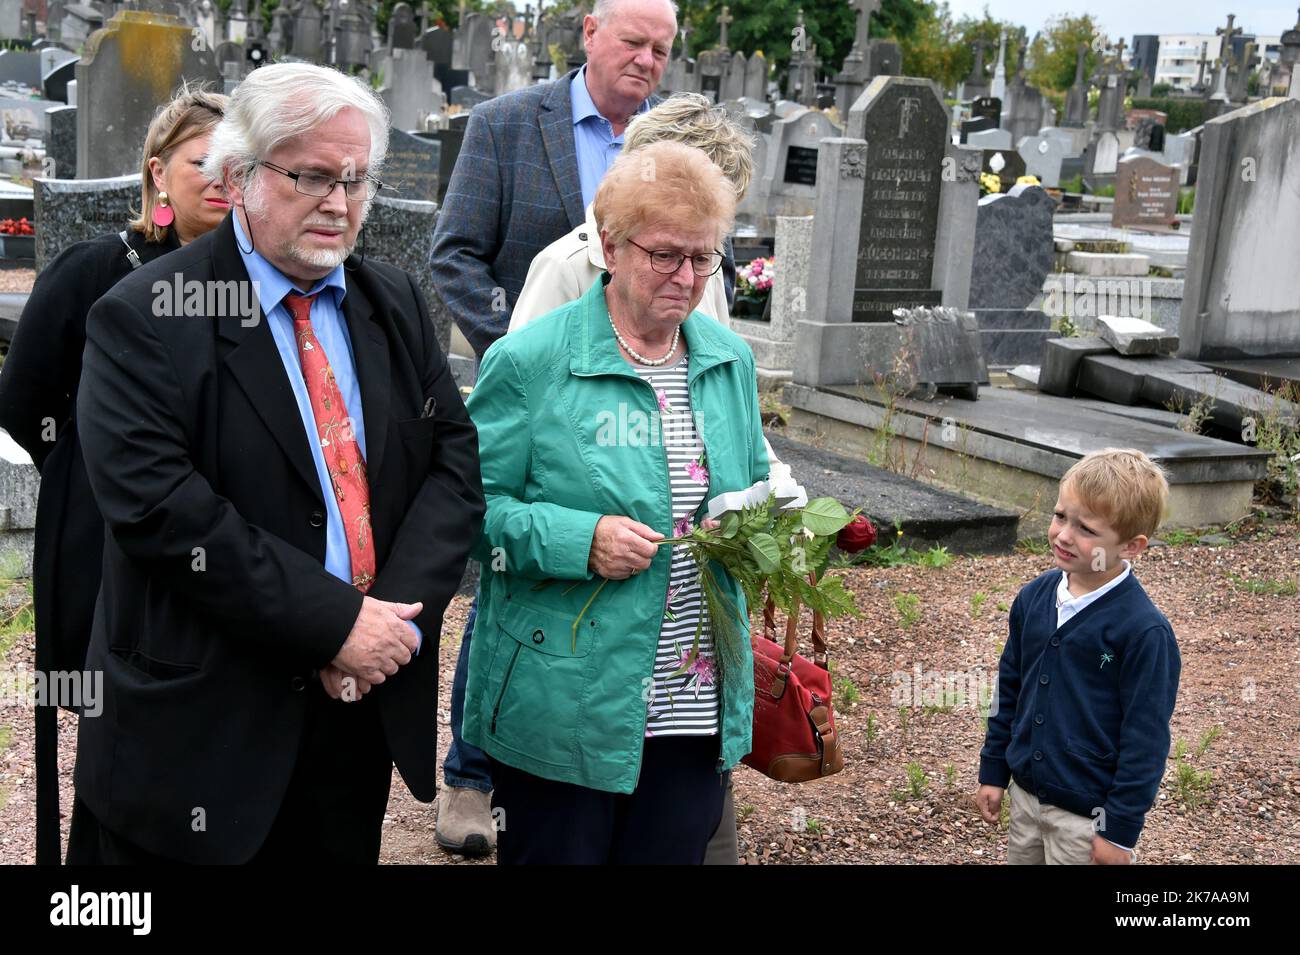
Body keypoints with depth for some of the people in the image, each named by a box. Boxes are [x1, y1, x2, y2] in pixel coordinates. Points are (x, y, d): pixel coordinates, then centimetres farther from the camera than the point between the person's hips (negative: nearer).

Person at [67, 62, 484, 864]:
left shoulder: (396, 304, 7)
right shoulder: (143, 320, -10)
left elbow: (456, 459, 3)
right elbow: (161, 508, -20)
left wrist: (398, 611, -13)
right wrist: (333, 622, -20)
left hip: (368, 703, 5)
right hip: (201, 724, -4)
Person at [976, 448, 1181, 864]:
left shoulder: (1144, 631, -19)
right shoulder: (1034, 597, -1)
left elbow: (1145, 740, -15)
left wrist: (1121, 831, -13)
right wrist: (993, 771, 13)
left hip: (1087, 814, -6)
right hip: (1025, 794, 6)